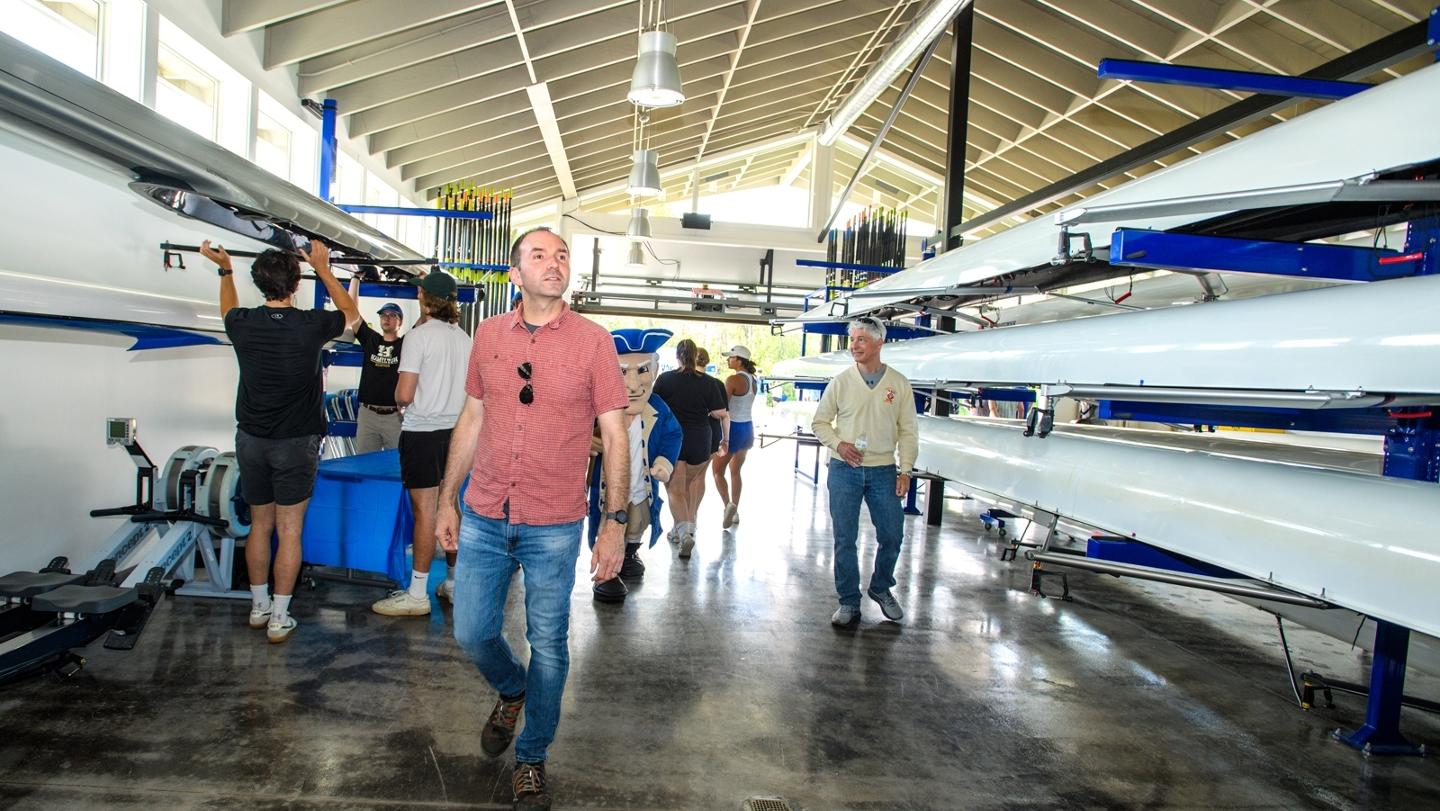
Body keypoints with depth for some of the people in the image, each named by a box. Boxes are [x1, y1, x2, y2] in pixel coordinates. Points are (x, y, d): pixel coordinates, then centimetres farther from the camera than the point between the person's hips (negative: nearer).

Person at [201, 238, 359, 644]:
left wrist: (225, 269, 32)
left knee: (260, 525, 16)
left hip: (251, 439, 4)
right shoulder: (310, 325, -14)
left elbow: (229, 310, 23)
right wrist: (323, 268, 13)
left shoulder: (243, 324, -5)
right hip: (296, 443, -4)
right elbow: (349, 312, 8)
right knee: (289, 530, 2)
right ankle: (279, 619, 7)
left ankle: (259, 607, 28)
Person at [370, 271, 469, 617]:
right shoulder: (464, 338, 8)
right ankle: (453, 583, 22)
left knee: (424, 511, -4)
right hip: (454, 430, 7)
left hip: (422, 432, -7)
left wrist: (400, 394, 6)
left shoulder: (418, 336, -11)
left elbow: (404, 395, -13)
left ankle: (417, 595, 2)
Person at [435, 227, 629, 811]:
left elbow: (614, 436, -5)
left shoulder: (592, 341, -6)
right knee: (472, 633, 10)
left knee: (548, 646, 7)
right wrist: (447, 500, 11)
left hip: (553, 527, -3)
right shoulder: (489, 334, 4)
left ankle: (531, 758, 30)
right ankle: (512, 692, 43)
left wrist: (615, 522, -10)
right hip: (484, 519, 3)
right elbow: (471, 421, 12)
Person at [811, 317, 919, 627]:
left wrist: (905, 470, -3)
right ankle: (849, 602, 16)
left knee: (892, 536, 5)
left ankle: (881, 588, 31)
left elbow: (907, 432, 4)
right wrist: (838, 444, -10)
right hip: (844, 469, 0)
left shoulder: (899, 384, 1)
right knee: (844, 538, 3)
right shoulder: (841, 381, 0)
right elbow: (820, 422, 7)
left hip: (883, 470, 1)